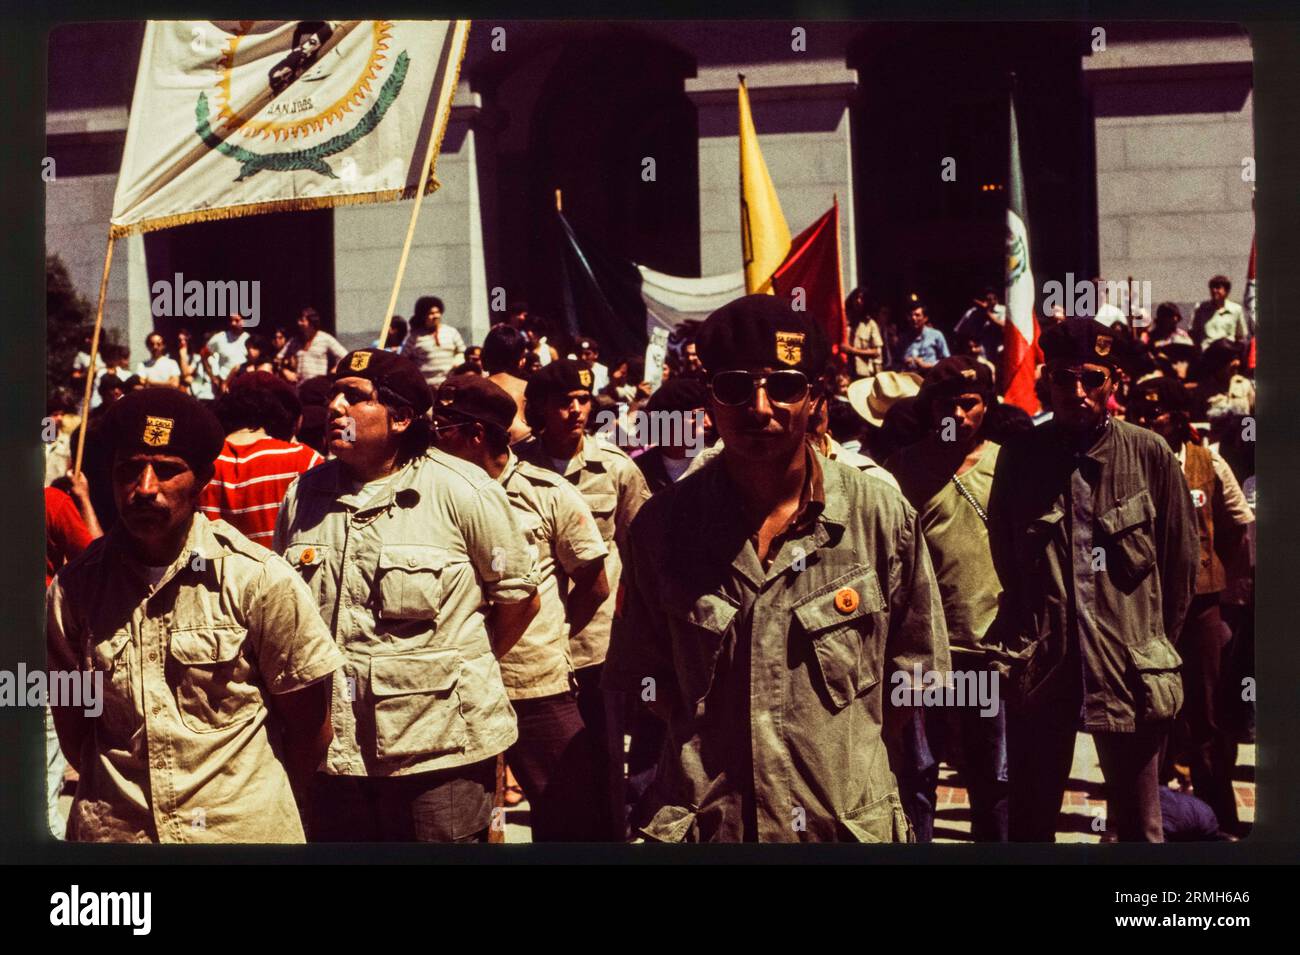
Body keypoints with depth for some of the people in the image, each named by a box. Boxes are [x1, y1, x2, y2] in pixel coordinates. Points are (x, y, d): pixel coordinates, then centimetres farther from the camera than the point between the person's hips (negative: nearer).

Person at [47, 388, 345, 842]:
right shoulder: (73, 588, -4)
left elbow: (309, 728, -4)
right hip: (113, 830, 2)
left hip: (242, 829, -2)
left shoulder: (259, 579, -10)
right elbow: (71, 722, 6)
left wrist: (252, 801, 1)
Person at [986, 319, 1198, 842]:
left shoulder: (1150, 455, -3)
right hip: (1040, 667, 2)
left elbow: (1180, 561, 4)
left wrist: (1159, 649, 8)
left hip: (1130, 671, -1)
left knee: (1138, 826, 9)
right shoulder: (1019, 455, 2)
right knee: (1029, 824, 11)